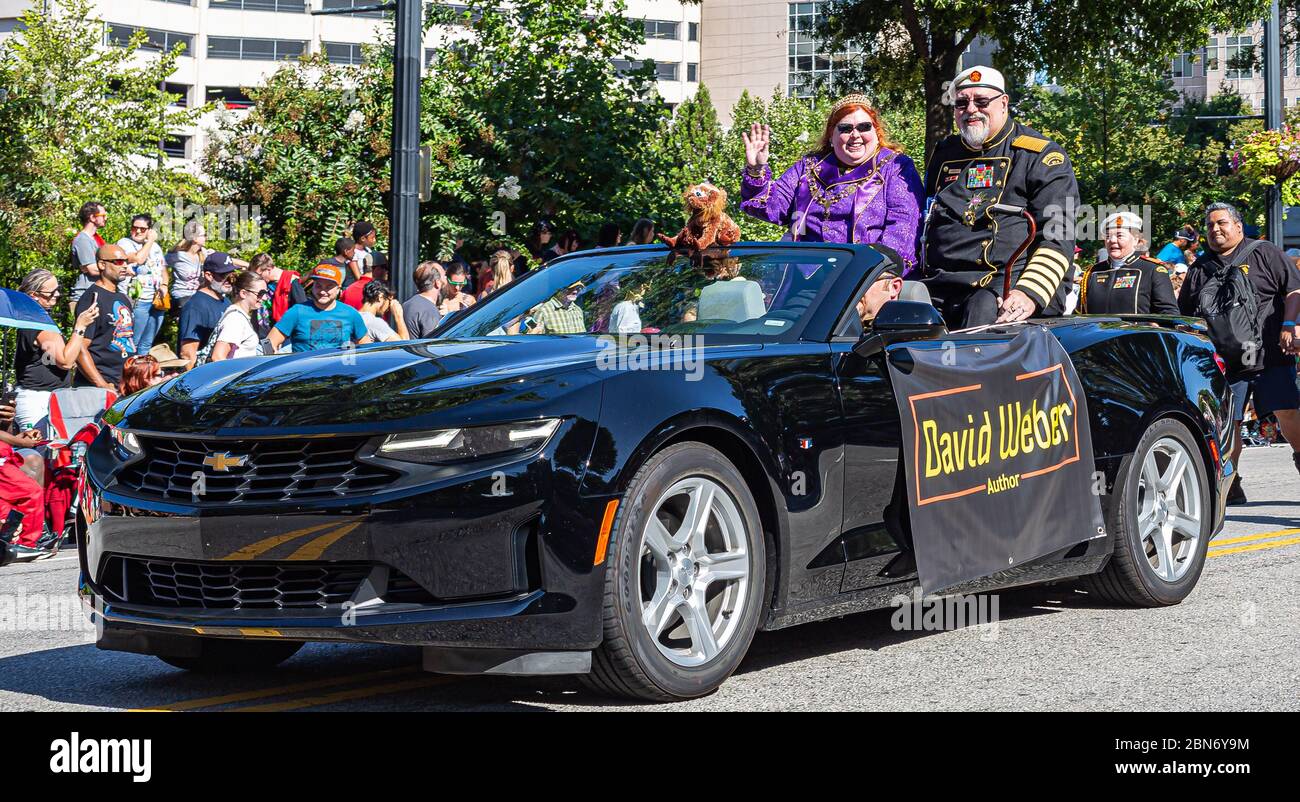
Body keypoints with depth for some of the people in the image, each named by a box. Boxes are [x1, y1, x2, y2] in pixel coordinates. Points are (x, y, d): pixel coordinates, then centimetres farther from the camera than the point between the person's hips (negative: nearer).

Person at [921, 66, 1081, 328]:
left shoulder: (1041, 154, 6)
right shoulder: (943, 154, 25)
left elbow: (1058, 237, -4)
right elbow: (922, 222, 33)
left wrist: (1029, 294, -19)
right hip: (938, 282, 5)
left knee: (984, 310, -37)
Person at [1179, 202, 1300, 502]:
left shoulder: (1264, 253, 8)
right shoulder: (1199, 269, 18)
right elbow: (1184, 315, 24)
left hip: (1271, 353, -3)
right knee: (1226, 421, -2)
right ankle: (1230, 485, 5)